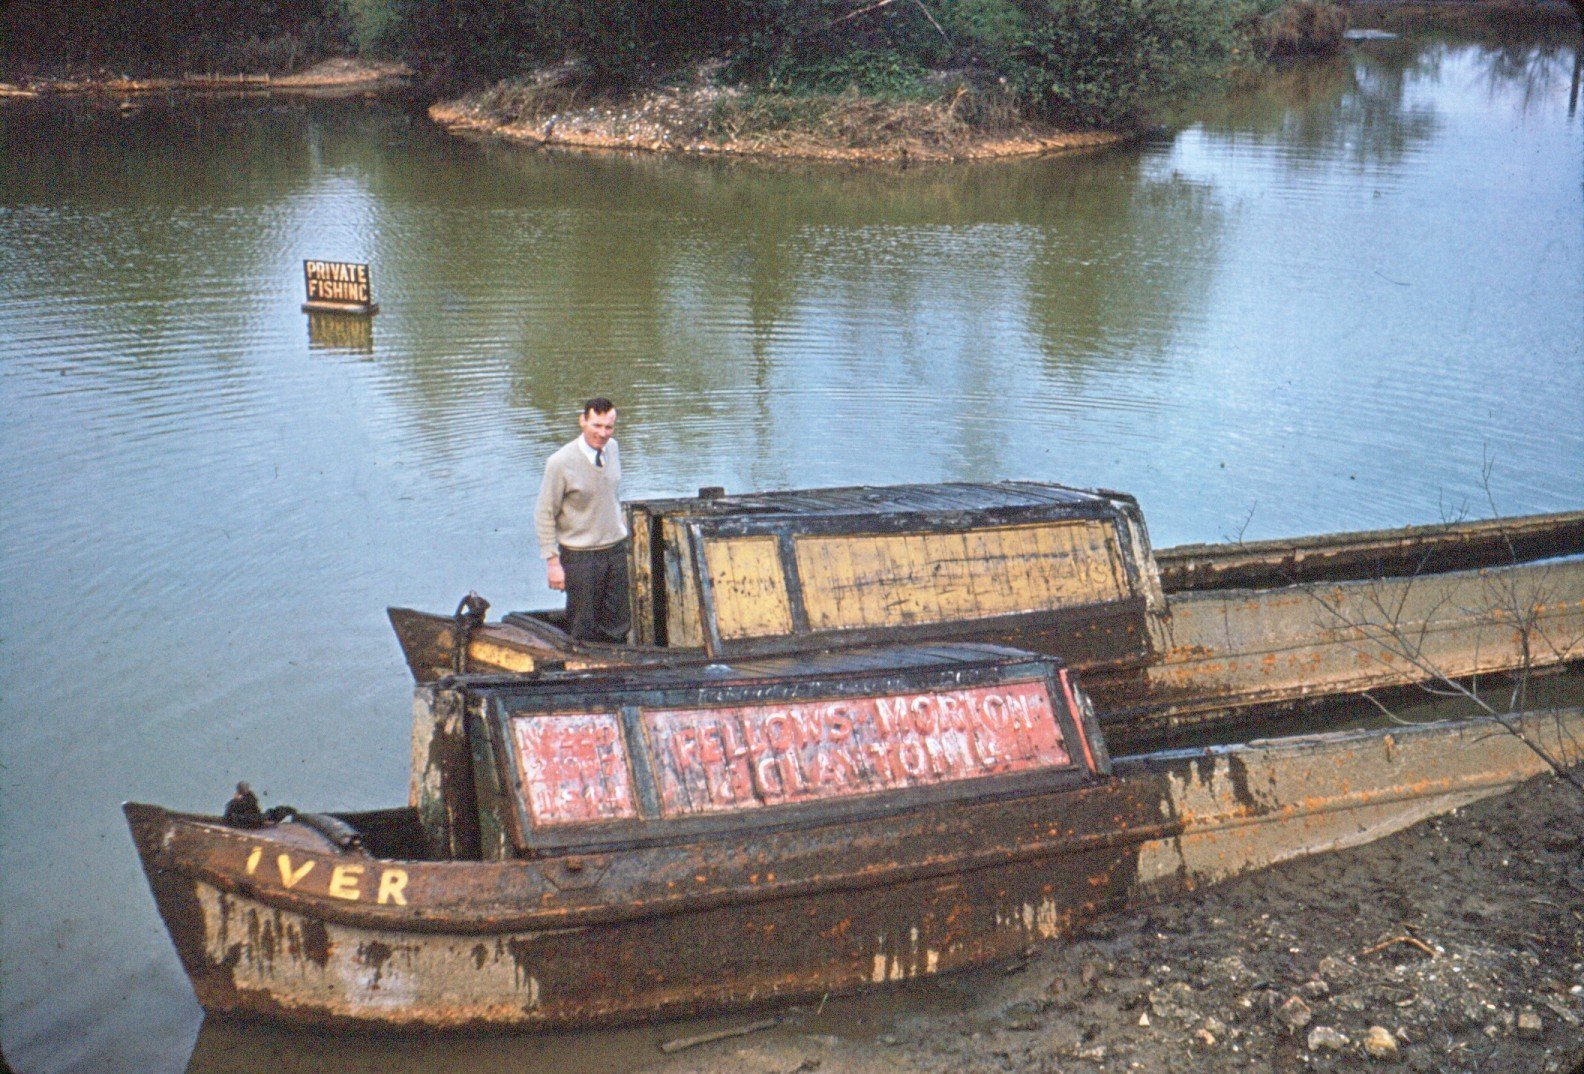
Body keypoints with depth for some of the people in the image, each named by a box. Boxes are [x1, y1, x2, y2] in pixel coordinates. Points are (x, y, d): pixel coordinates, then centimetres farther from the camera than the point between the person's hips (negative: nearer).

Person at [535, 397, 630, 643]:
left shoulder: (613, 449, 1)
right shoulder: (561, 463, -17)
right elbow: (544, 515, -11)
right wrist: (552, 561, -13)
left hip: (616, 550, 5)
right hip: (581, 556, -5)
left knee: (617, 630, 10)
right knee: (583, 631, 2)